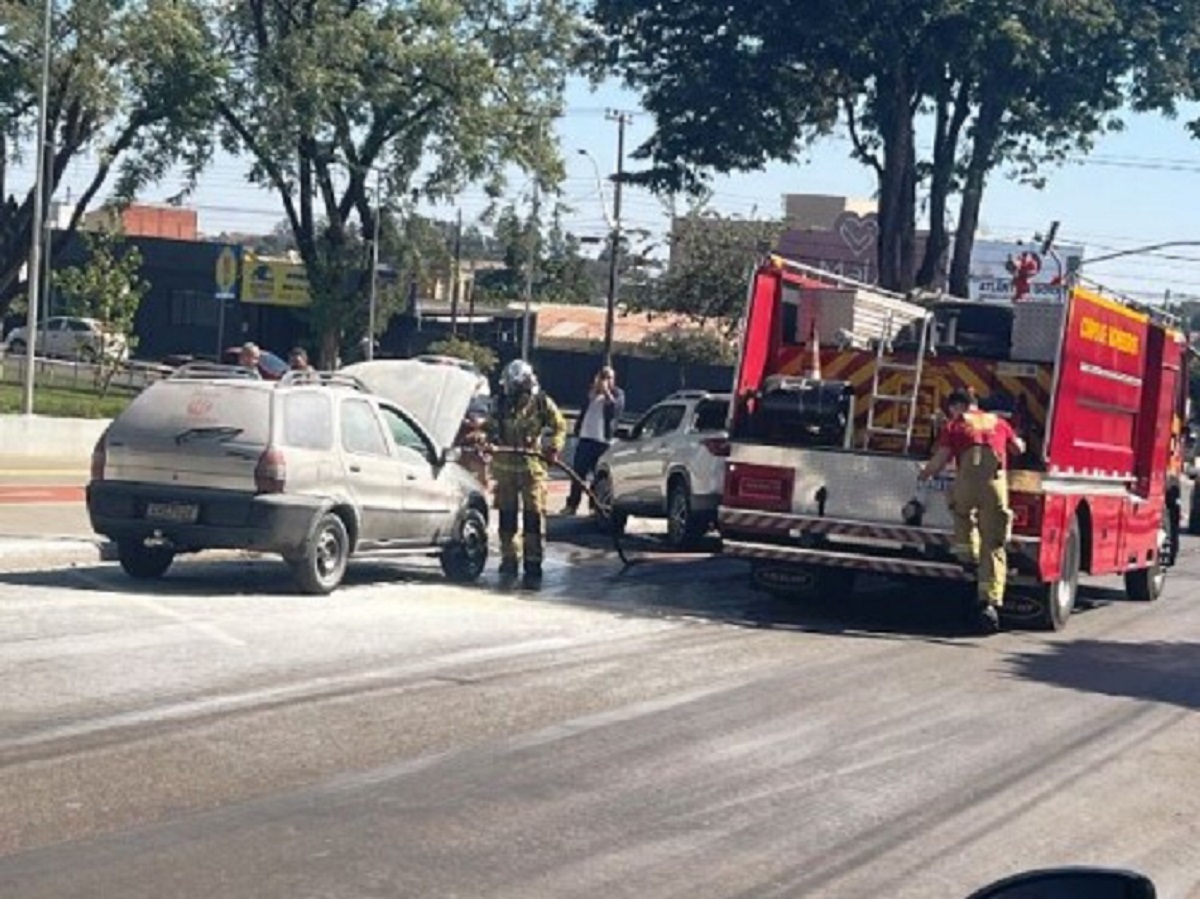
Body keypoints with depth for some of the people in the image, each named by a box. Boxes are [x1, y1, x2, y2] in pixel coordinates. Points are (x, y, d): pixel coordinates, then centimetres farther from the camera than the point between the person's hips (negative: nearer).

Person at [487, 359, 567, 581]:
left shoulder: (541, 403, -3)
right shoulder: (501, 402, 4)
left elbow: (560, 427, 6)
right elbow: (491, 428, 12)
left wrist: (554, 448, -8)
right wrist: (490, 441, -8)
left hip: (531, 465, -3)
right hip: (504, 465, 3)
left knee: (534, 513, -4)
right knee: (506, 513, 8)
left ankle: (533, 560, 0)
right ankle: (509, 558, 17)